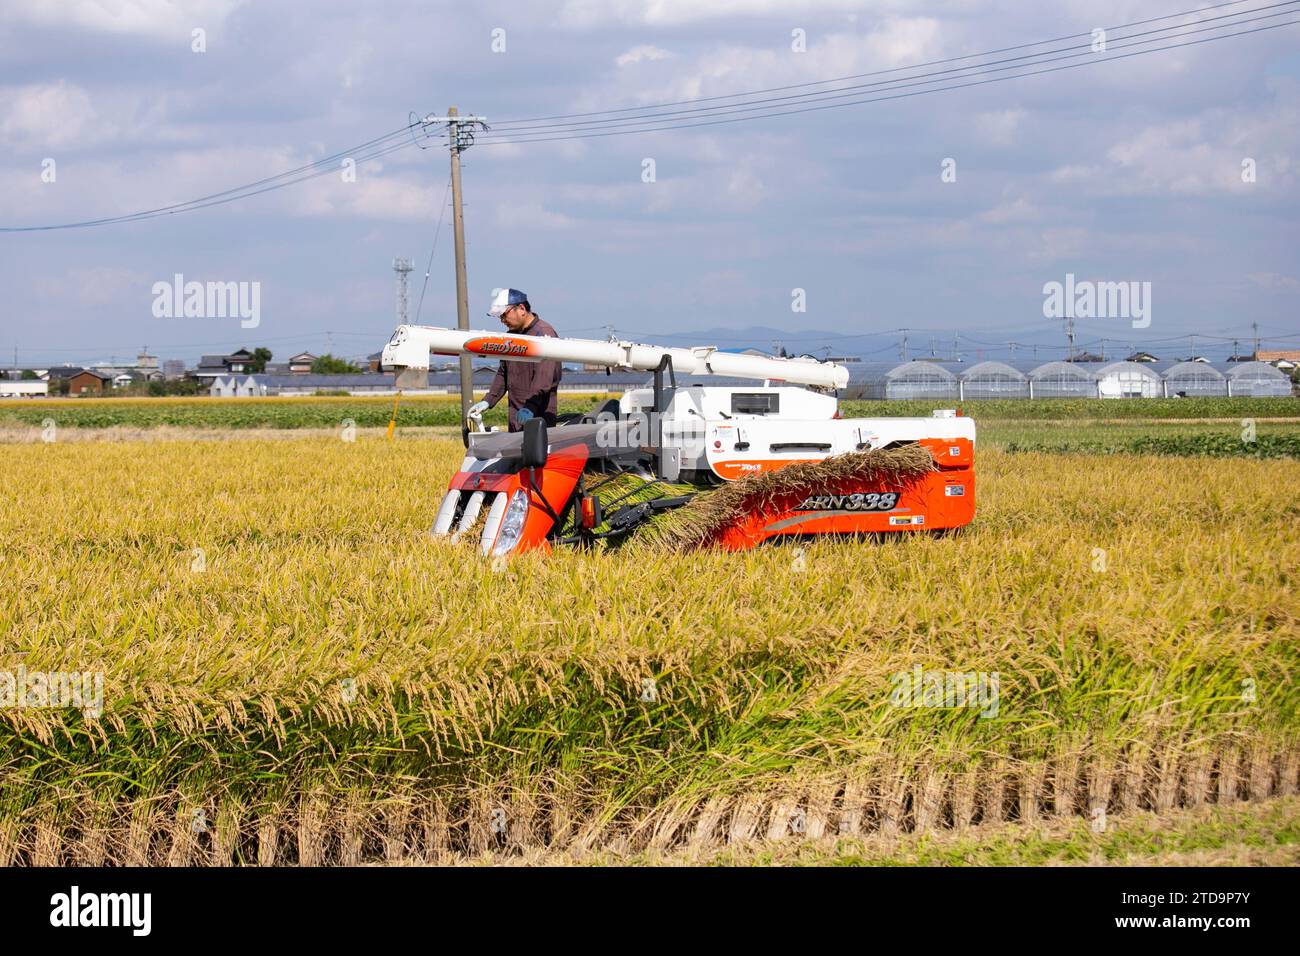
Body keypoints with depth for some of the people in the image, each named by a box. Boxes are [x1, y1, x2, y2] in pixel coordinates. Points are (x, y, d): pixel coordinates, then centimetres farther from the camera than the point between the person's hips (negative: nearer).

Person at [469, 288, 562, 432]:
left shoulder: (544, 333, -9)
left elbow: (543, 378, -20)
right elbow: (503, 375, 26)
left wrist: (530, 408, -29)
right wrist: (487, 401, 14)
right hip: (516, 417, 8)